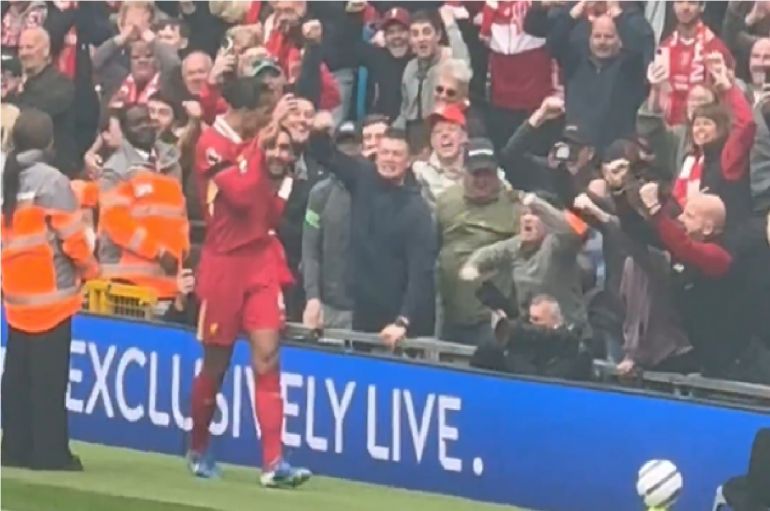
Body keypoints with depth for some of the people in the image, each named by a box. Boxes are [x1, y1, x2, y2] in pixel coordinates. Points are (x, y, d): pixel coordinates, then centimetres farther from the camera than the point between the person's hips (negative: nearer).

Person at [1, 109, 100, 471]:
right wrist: (90, 270, 4)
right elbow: (71, 236, -12)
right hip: (51, 292, -6)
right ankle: (49, 453, -3)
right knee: (49, 376, -3)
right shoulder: (51, 180, -12)